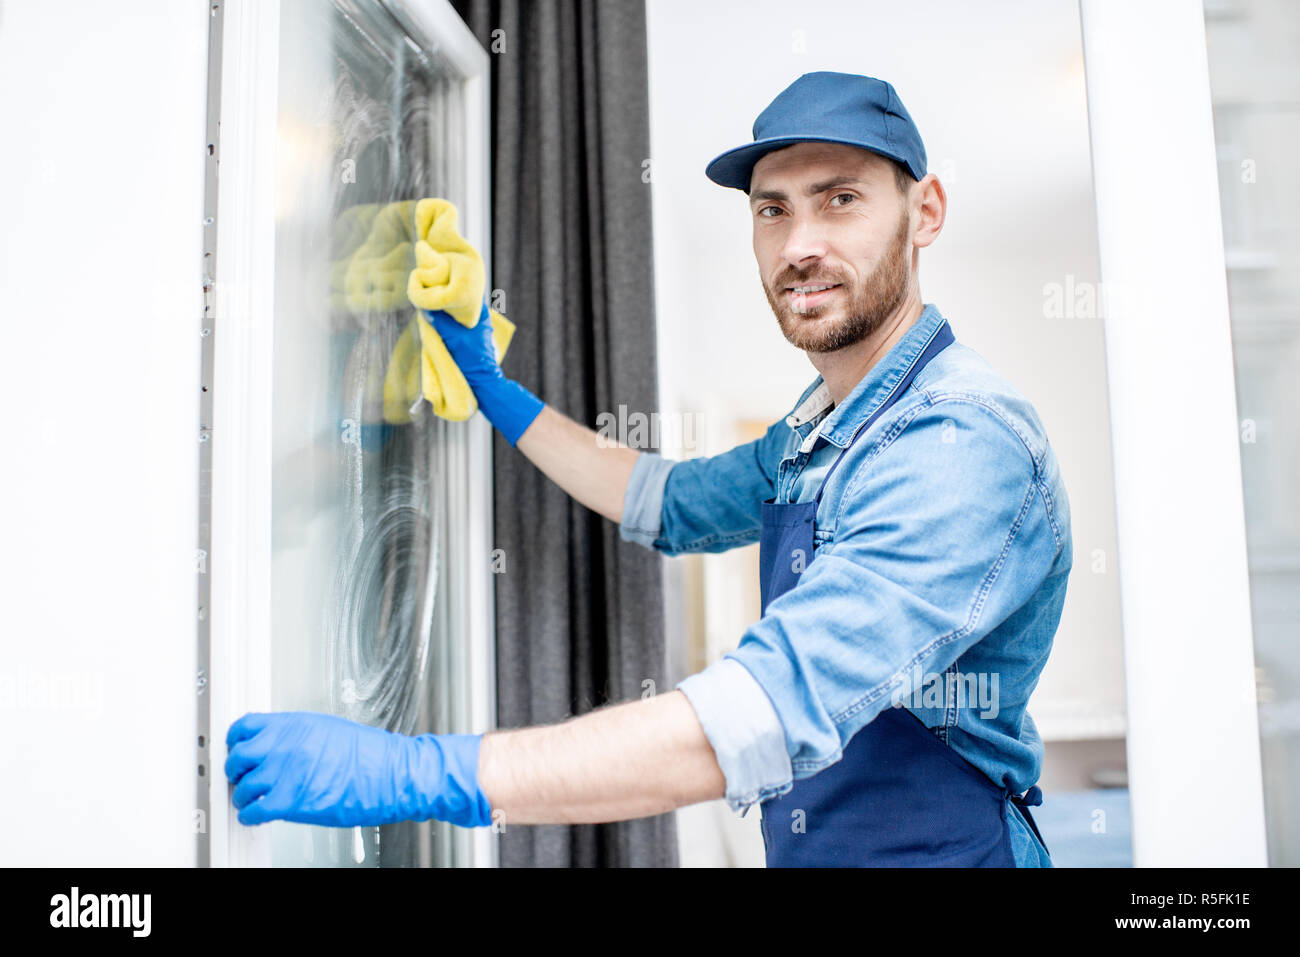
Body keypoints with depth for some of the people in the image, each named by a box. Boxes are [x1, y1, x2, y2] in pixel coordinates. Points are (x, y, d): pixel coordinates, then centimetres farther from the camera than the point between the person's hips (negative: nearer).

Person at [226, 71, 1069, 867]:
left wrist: (422, 773, -35)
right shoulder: (821, 428, 5)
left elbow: (776, 710, -35)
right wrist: (494, 388, 18)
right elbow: (670, 502, 20)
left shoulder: (967, 445, -25)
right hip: (806, 848, 7)